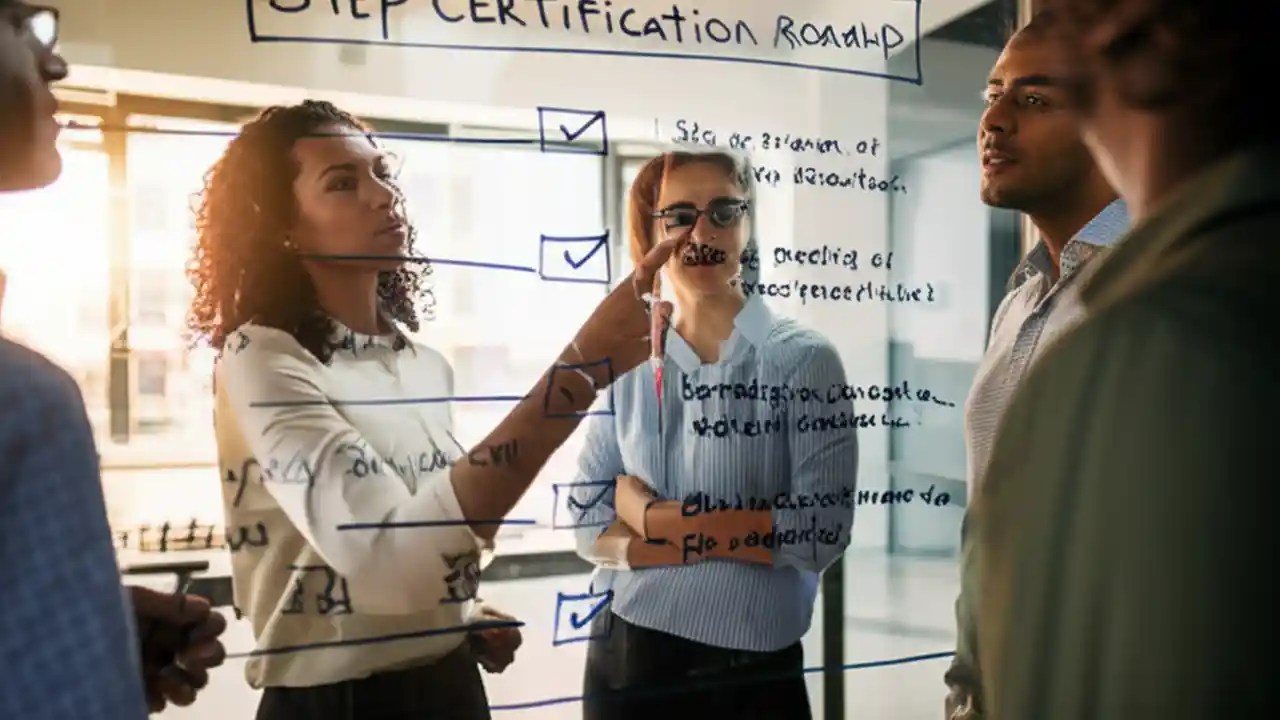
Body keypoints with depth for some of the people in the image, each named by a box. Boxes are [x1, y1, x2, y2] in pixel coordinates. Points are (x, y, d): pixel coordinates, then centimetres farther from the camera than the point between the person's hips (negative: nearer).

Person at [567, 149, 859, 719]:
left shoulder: (804, 359, -8)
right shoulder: (623, 363, 0)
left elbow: (821, 531, -16)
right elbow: (587, 526, -2)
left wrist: (649, 515, -12)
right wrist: (735, 534, -15)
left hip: (753, 666, -3)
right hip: (625, 653, 3)